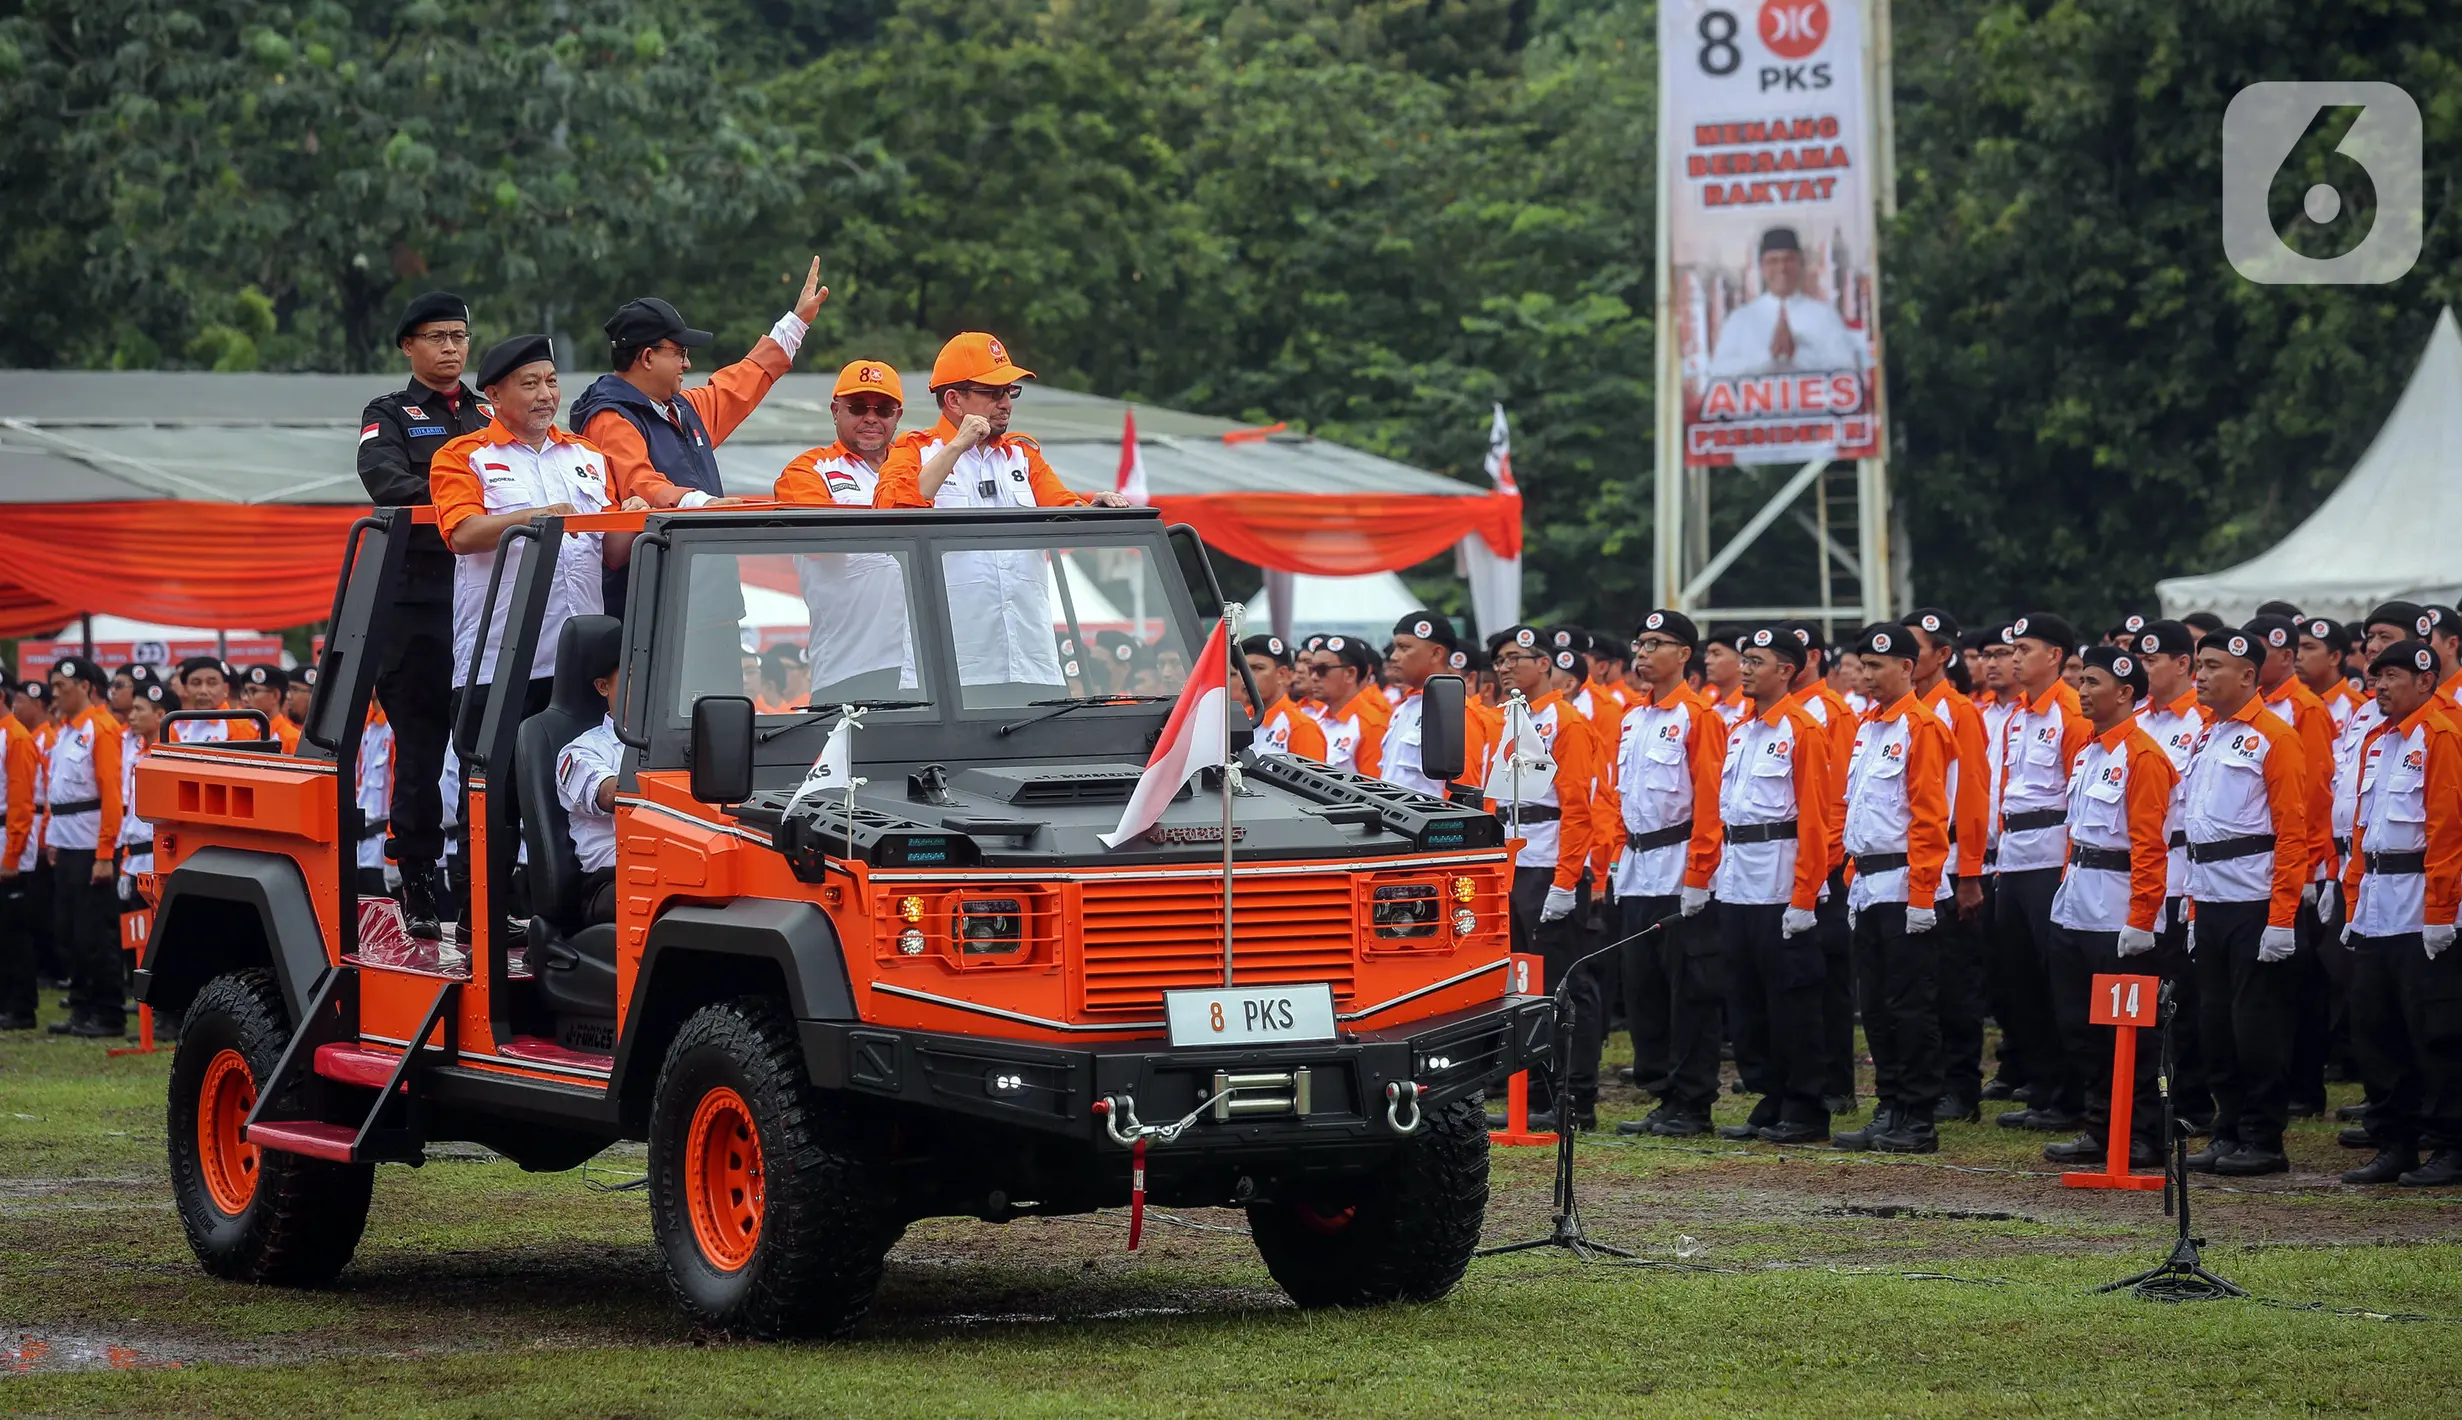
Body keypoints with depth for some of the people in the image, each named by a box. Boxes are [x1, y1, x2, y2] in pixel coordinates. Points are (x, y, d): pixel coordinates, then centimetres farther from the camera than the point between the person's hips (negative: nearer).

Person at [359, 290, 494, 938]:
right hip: (418, 600, -4)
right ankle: (419, 888, 1)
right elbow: (386, 483, -12)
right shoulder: (389, 417, 8)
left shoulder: (492, 417, 22)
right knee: (421, 746, -3)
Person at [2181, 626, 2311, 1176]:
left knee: (2258, 1023, -4)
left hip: (2256, 902, -8)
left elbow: (2293, 832, -12)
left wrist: (2282, 919, -17)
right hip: (2210, 903, 8)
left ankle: (2264, 1140, 2)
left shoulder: (2273, 737, -8)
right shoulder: (2205, 741, 16)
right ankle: (2229, 1131, 17)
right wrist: (2194, 906, 16)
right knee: (2217, 1022, 10)